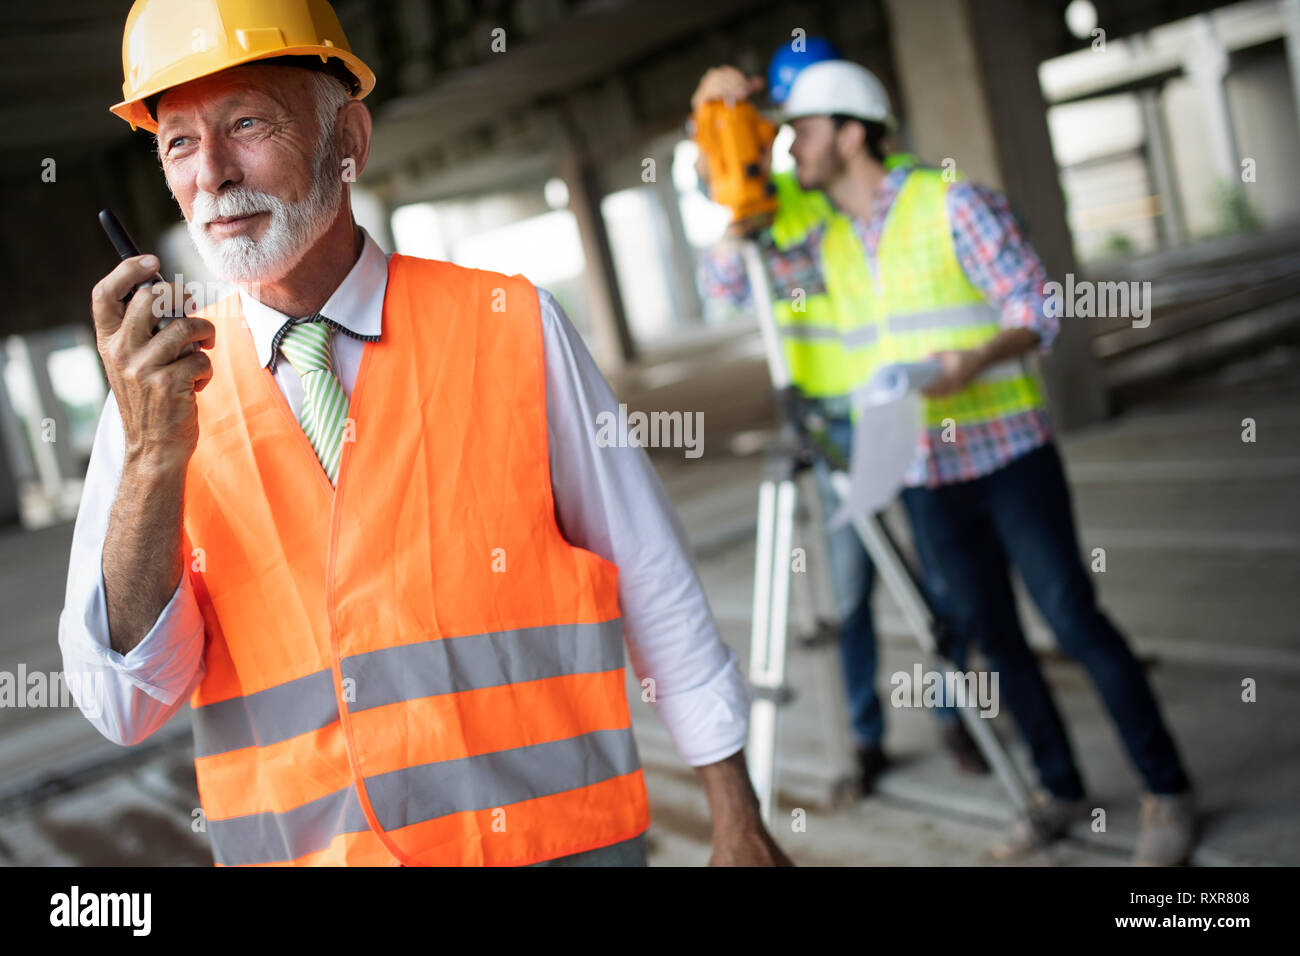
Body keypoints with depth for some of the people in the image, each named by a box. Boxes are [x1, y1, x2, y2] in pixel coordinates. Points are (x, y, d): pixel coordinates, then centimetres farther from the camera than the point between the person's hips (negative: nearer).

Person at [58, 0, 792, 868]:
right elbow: (123, 707, -8)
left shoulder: (510, 329, -6)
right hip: (298, 845, 2)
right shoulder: (158, 393, -2)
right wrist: (155, 458, -21)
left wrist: (737, 822, 3)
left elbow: (657, 585, -1)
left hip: (552, 837, -1)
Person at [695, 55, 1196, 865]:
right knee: (991, 635, 9)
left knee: (1074, 619, -4)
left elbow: (1036, 306, -11)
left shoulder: (953, 202, -9)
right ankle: (1062, 791, 24)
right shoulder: (826, 241, 9)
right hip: (925, 472, 6)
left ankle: (1168, 791, 9)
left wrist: (980, 358, -31)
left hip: (1009, 454, -5)